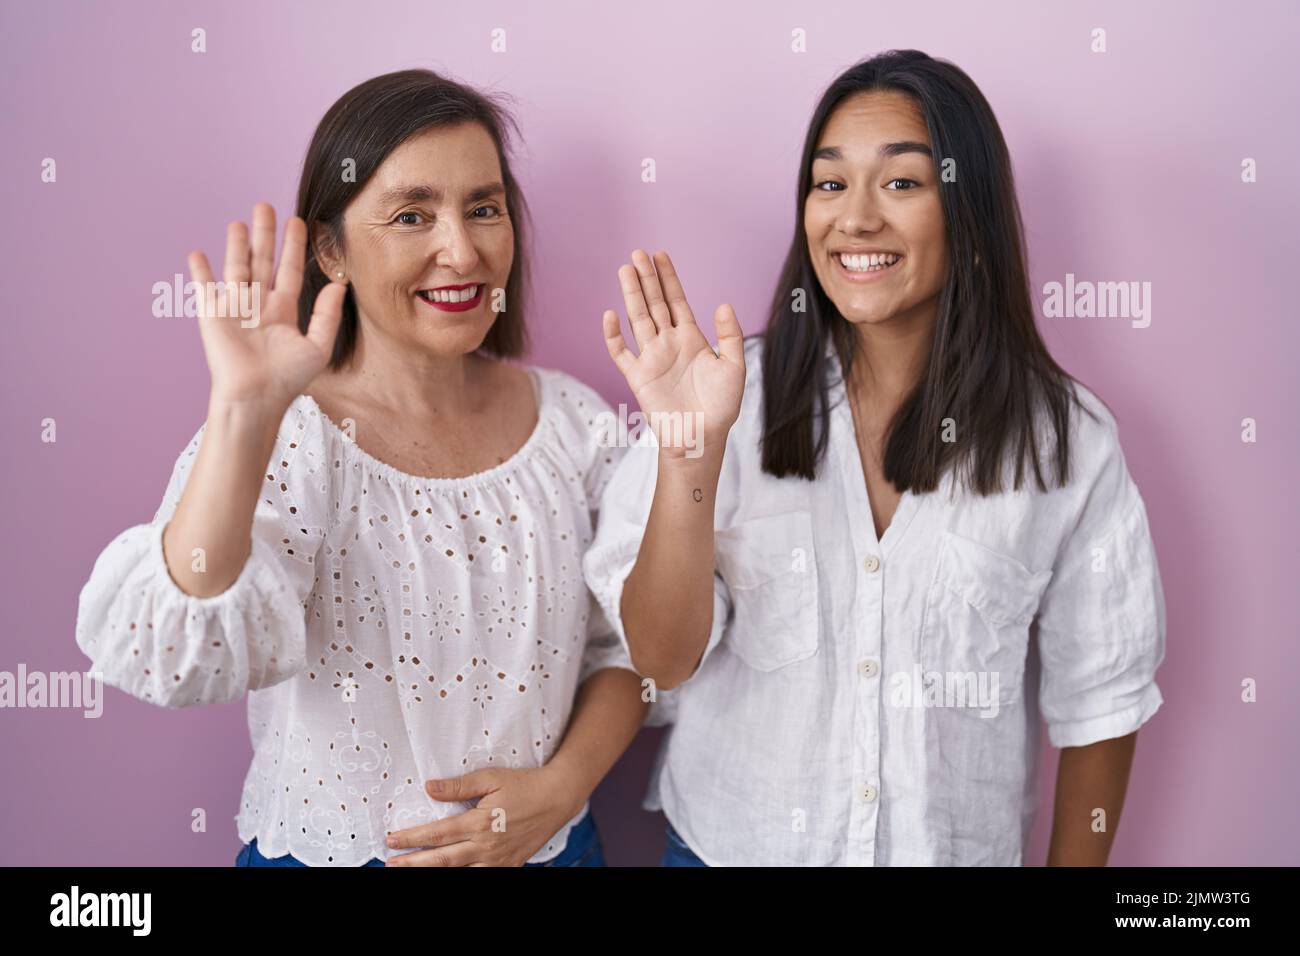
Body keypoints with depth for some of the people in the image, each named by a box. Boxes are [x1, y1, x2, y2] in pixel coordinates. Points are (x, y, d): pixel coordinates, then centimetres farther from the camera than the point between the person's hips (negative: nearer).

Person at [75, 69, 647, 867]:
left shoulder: (574, 418, -6)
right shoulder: (280, 437, -15)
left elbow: (630, 642, 1)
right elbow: (172, 659, -29)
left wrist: (560, 786, -13)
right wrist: (246, 409, -36)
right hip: (328, 844, -2)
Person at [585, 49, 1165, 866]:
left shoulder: (1066, 439, -11)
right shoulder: (740, 393, -13)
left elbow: (1099, 699, -3)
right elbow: (662, 658, -16)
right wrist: (688, 451, -28)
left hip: (954, 846, 1)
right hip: (732, 837, 0)